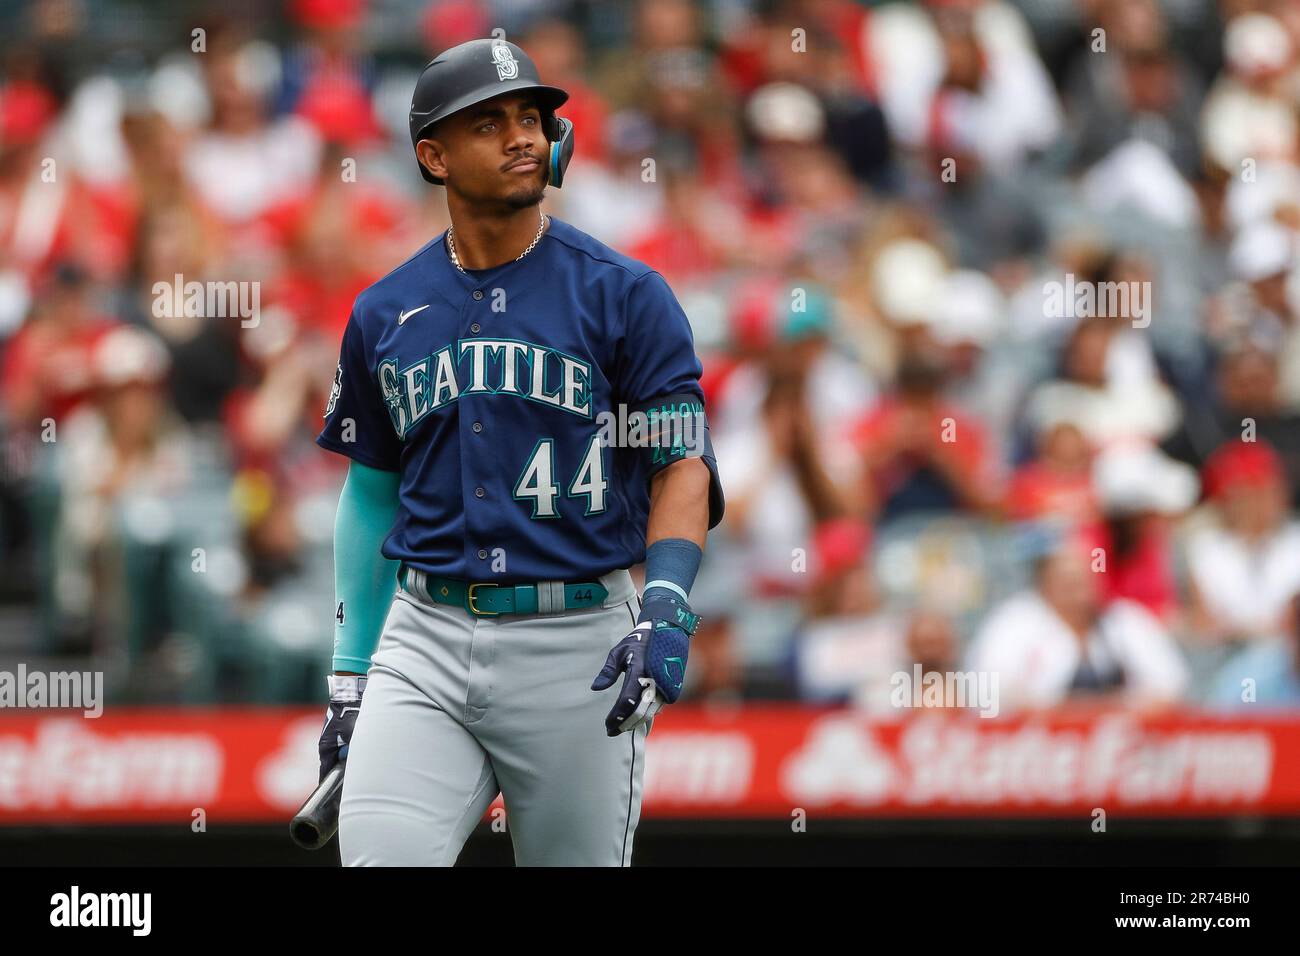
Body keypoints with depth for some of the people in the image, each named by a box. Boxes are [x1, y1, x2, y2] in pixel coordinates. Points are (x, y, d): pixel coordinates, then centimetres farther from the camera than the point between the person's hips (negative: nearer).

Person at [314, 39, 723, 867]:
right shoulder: (385, 315, 10)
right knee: (380, 855, -16)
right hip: (423, 642, 2)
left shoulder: (624, 294, 0)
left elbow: (684, 465, -4)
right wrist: (349, 680, 13)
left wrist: (666, 610, -21)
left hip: (576, 643, -2)